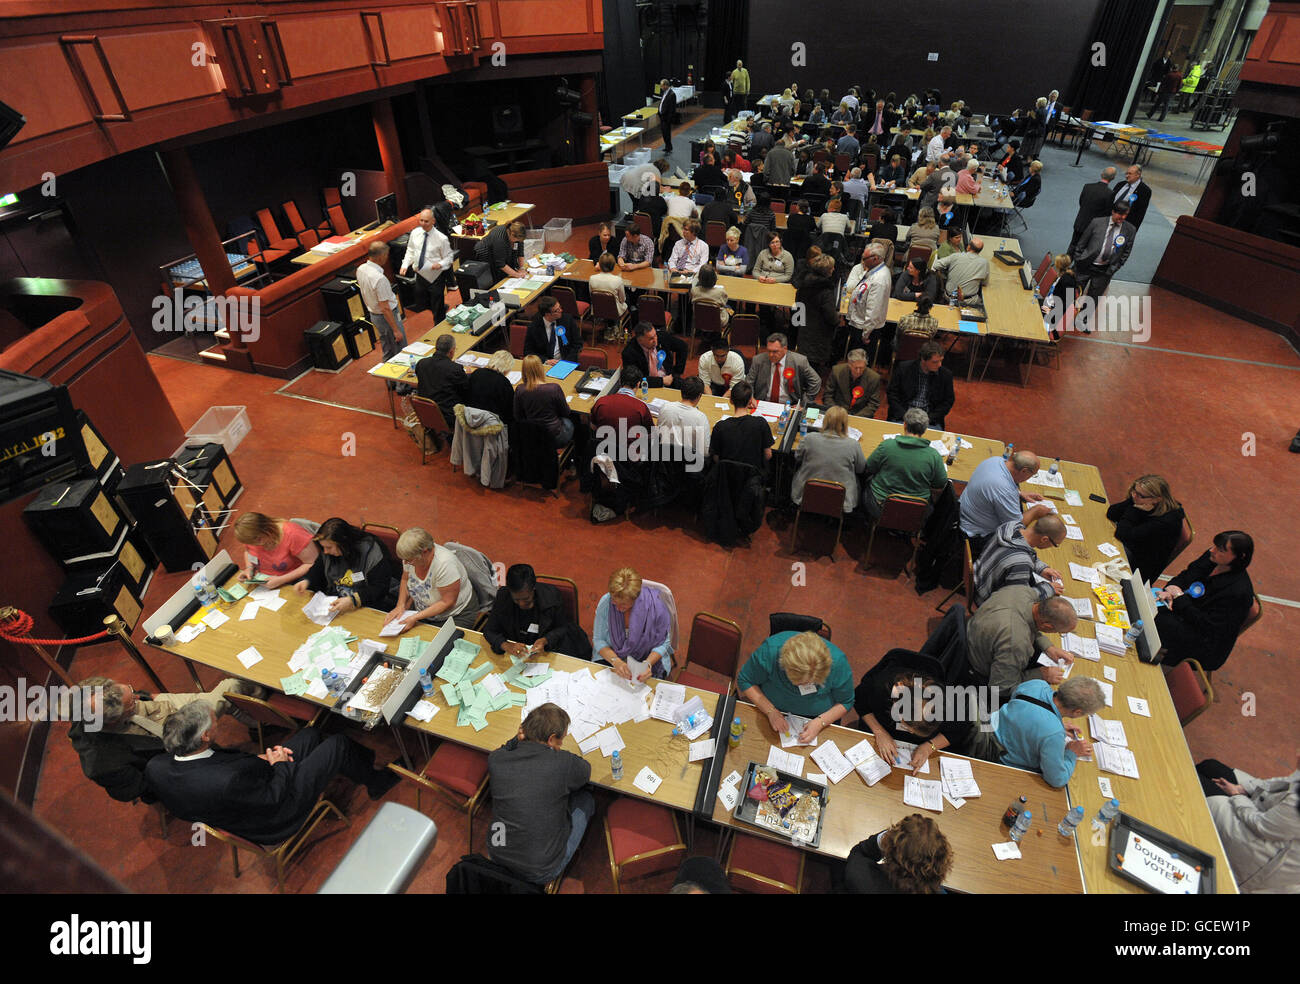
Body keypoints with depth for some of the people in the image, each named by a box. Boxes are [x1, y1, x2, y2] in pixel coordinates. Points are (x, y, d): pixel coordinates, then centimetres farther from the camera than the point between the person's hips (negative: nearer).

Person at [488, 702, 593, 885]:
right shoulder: (563, 763, -24)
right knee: (585, 800, 17)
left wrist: (520, 739, -4)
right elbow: (585, 771, 1)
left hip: (498, 859, 4)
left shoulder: (494, 759, -13)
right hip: (541, 874, -4)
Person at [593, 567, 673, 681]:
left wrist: (648, 663, -27)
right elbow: (598, 640, -9)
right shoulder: (605, 603, -20)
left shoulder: (657, 606, -24)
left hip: (649, 657, -1)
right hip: (611, 654, 1)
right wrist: (615, 661, -26)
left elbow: (663, 642, -9)